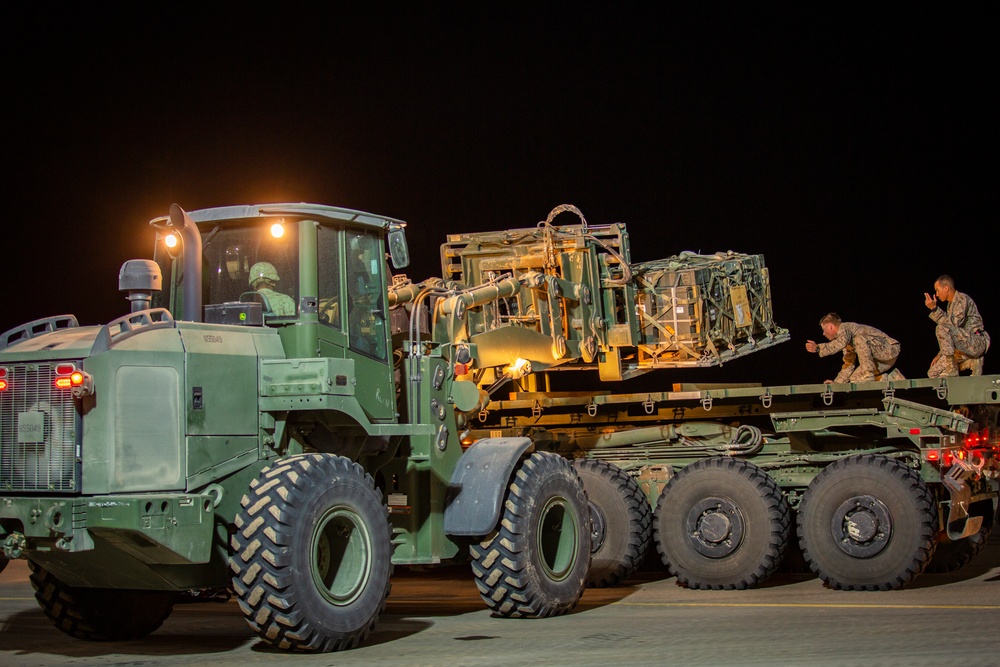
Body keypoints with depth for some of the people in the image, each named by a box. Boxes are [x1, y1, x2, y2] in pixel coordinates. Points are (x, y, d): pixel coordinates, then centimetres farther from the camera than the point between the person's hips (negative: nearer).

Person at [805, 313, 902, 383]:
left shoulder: (844, 327, -11)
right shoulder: (847, 342, 19)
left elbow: (840, 344, -34)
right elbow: (849, 365, 21)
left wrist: (818, 348, -37)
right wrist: (836, 382, 13)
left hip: (889, 349, -10)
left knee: (860, 339, -30)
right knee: (855, 379, 7)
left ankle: (868, 373, -25)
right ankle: (891, 378, 14)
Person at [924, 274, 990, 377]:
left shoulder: (962, 299, -12)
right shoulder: (950, 304, 17)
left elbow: (953, 324, -26)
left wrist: (934, 309, -26)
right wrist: (940, 354, 14)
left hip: (976, 342, -9)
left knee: (942, 328, -30)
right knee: (933, 373, 6)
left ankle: (952, 368, -26)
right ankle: (972, 362, 7)